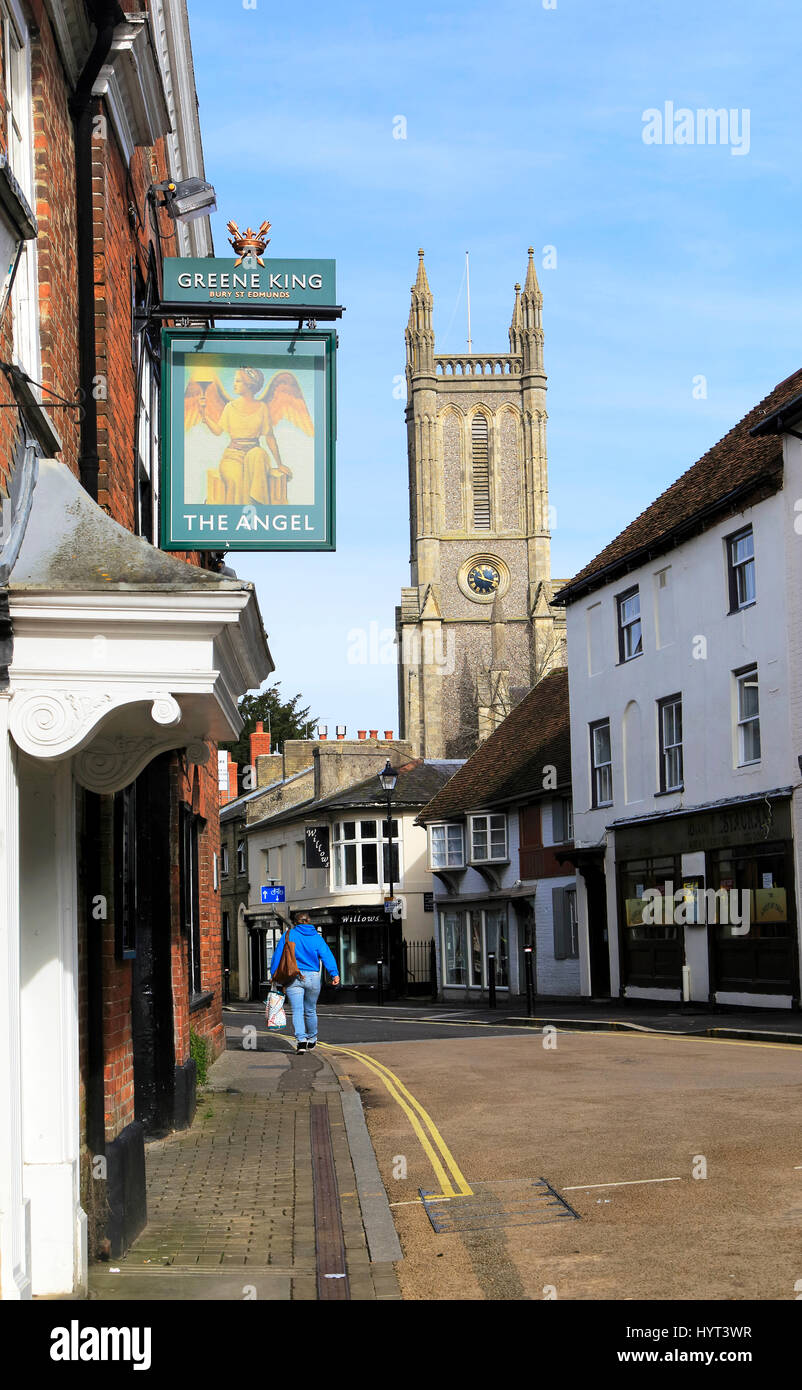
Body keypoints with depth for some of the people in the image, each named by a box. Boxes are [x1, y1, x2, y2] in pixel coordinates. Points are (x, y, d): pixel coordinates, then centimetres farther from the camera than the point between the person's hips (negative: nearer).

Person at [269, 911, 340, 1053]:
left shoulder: (288, 935, 3)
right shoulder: (317, 937, 6)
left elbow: (278, 955, 0)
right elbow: (326, 955, -7)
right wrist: (335, 974, -17)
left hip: (293, 977, -2)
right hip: (313, 977, 2)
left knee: (297, 1011, -5)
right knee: (310, 1011, 17)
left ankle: (301, 1040, -21)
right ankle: (312, 1040, 32)